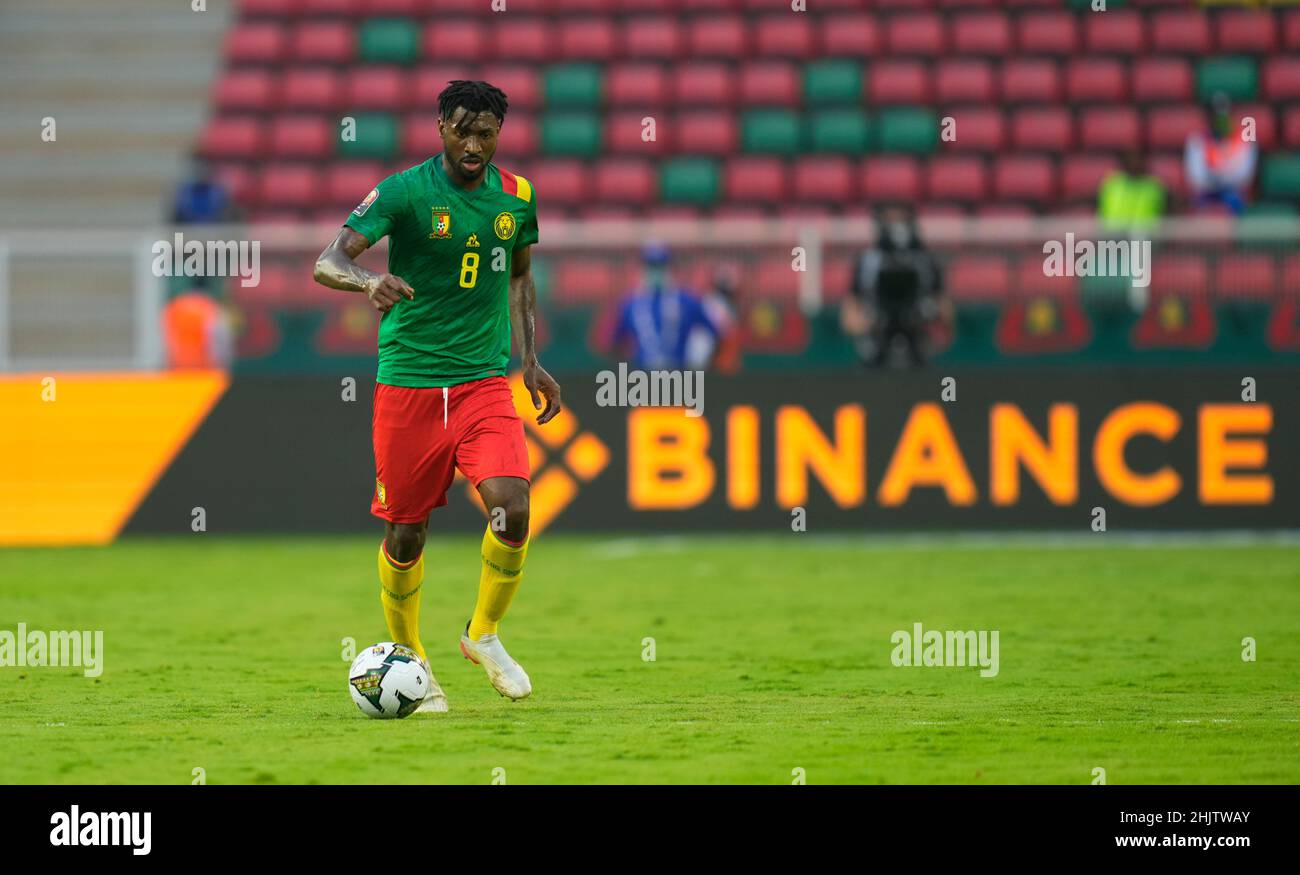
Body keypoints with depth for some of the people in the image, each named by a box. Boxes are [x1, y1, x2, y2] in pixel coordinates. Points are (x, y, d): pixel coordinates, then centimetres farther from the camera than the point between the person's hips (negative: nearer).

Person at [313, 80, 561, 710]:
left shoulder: (517, 196, 5)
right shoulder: (404, 191, -9)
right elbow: (327, 263, -18)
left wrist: (530, 361, 16)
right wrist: (370, 282, -40)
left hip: (484, 380, 2)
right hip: (408, 380, -2)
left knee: (511, 510, -17)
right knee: (406, 534, 3)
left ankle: (484, 633, 8)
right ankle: (409, 660, 26)